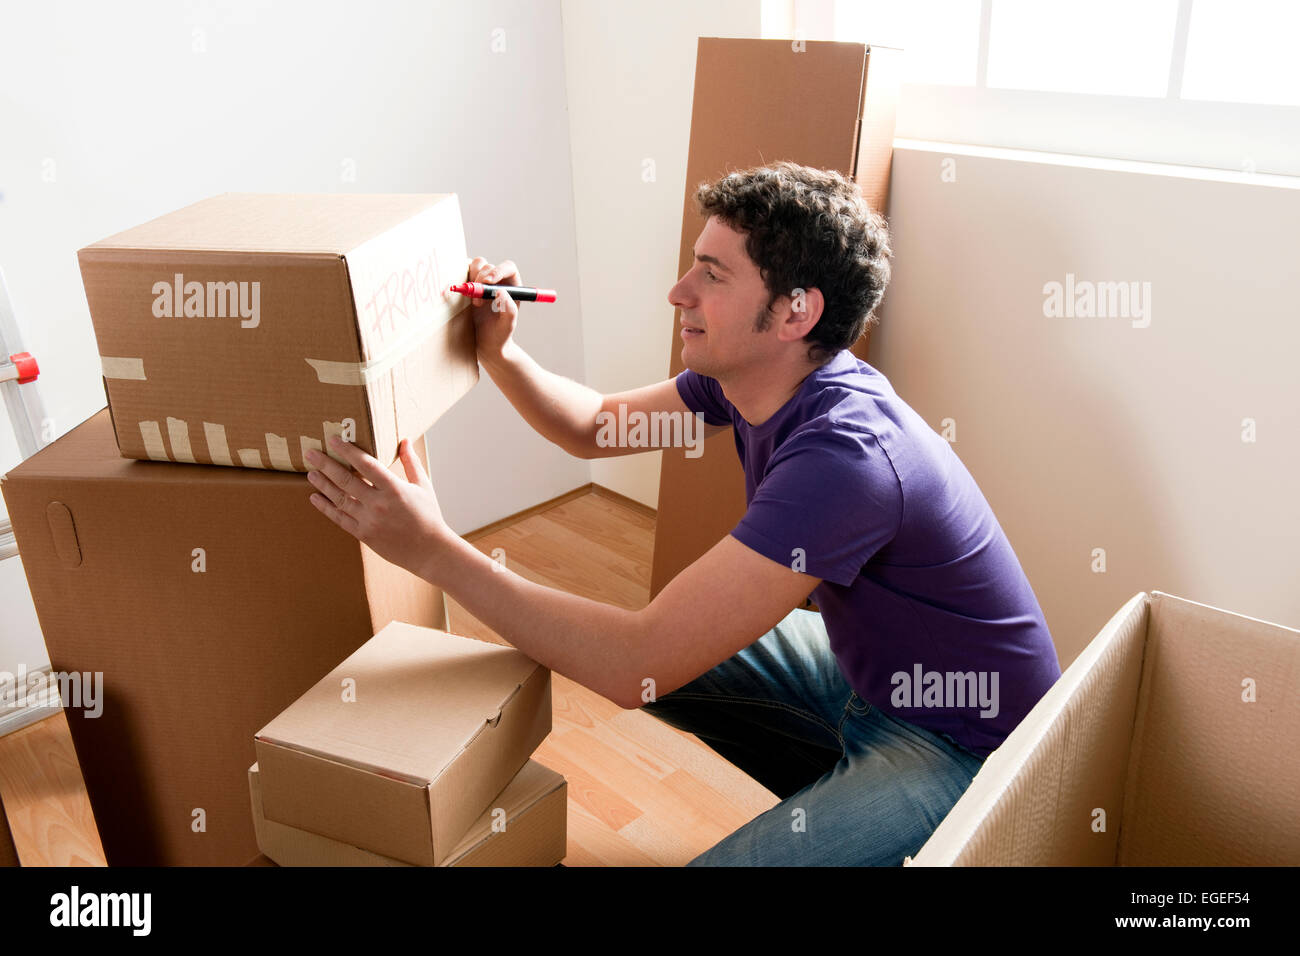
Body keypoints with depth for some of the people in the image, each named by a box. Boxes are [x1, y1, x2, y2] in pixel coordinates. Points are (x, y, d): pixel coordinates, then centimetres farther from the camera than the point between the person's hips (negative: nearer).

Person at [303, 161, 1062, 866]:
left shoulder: (846, 456, -34)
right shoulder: (751, 377, -6)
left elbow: (639, 665, -34)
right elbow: (595, 426, 10)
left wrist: (431, 547, -30)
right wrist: (499, 351, -8)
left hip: (962, 739, -8)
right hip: (865, 665, 9)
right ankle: (826, 801, 23)